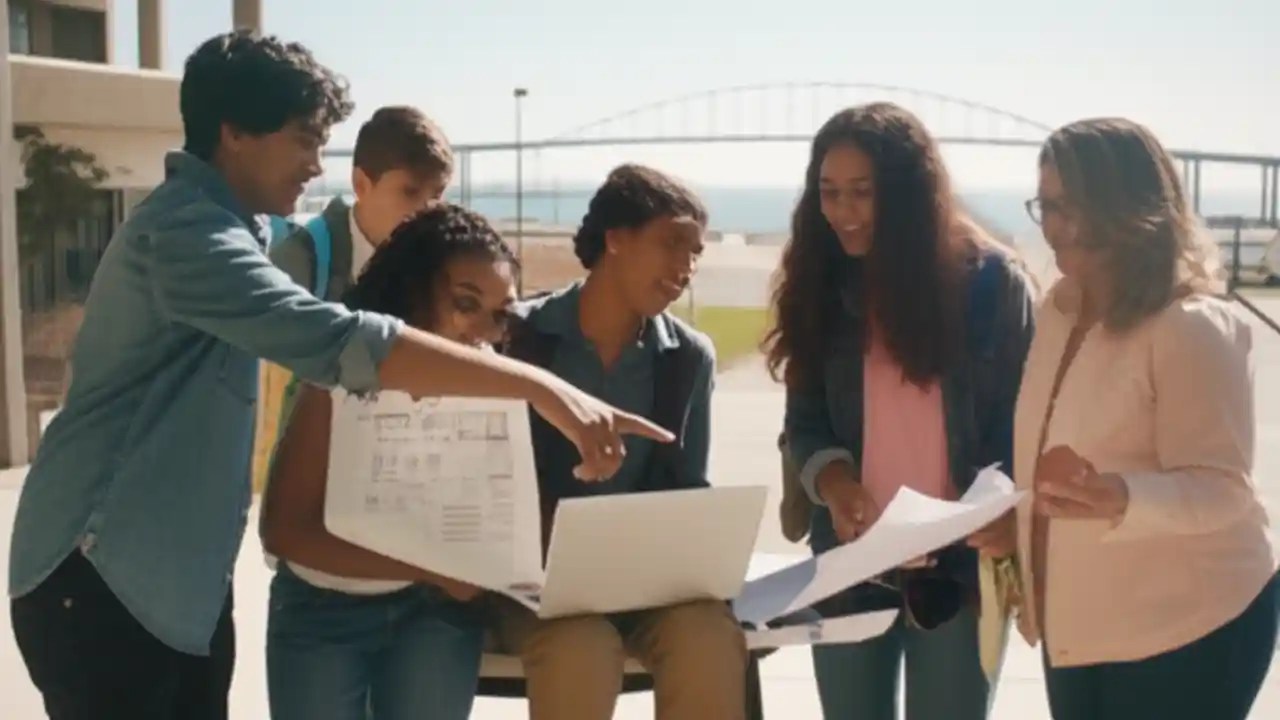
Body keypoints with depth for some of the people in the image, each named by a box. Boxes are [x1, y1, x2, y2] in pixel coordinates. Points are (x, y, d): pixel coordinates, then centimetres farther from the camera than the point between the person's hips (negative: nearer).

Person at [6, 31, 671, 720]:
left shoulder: (217, 225, 13)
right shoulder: (185, 229, -21)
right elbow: (336, 341, -34)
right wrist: (540, 386, -37)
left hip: (183, 576, 9)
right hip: (103, 577, -9)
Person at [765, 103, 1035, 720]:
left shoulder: (992, 281, -4)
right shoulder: (822, 287, 5)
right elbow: (803, 419, 4)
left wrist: (1000, 517, -22)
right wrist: (831, 479, -17)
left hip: (960, 567, -3)